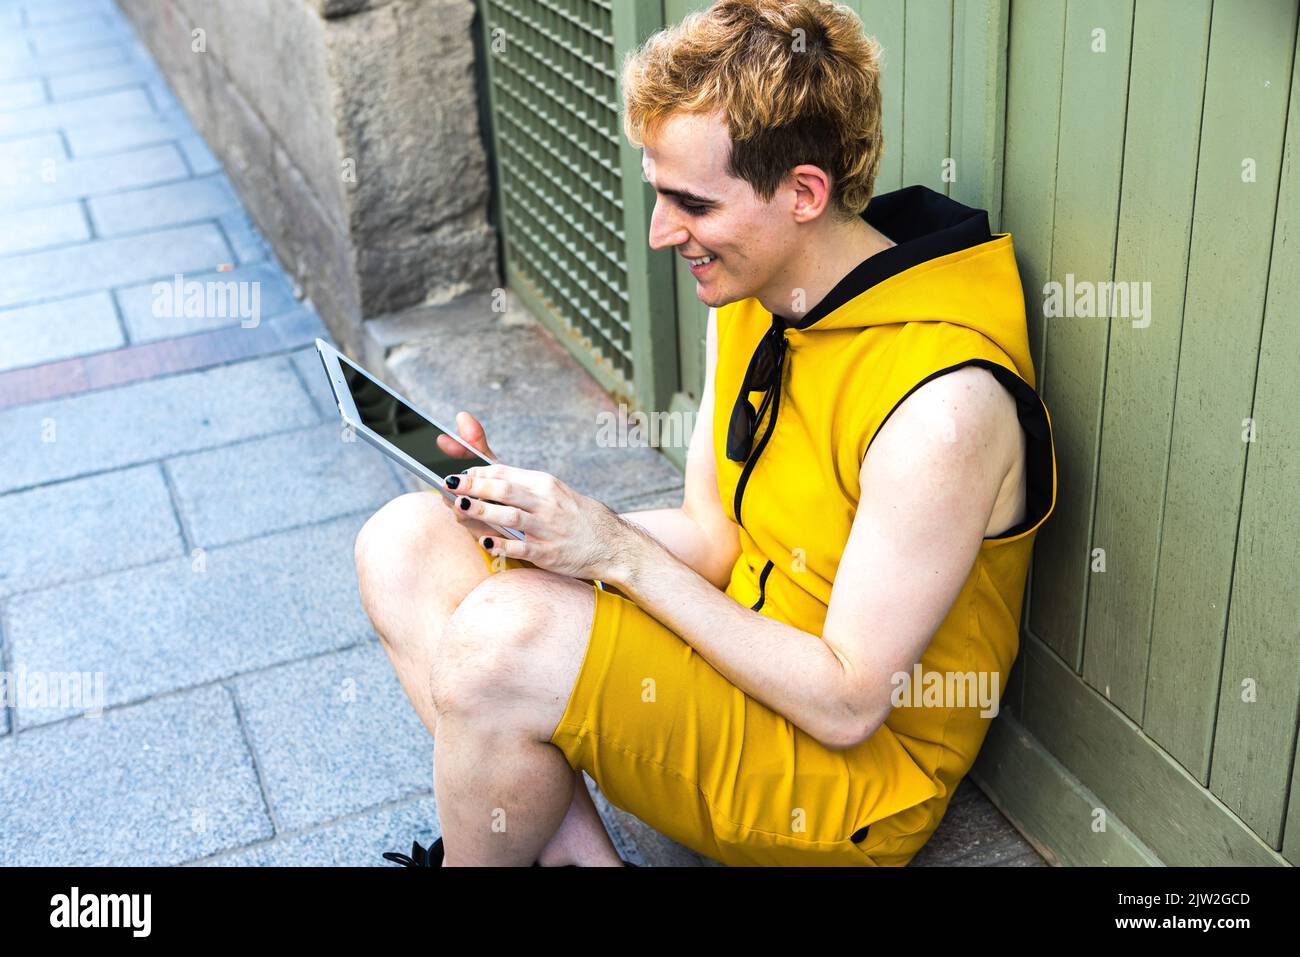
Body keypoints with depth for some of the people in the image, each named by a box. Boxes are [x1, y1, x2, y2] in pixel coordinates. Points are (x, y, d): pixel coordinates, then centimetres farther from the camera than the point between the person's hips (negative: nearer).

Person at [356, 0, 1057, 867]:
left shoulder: (942, 405, -28)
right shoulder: (749, 294, 0)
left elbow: (849, 706, -23)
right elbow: (712, 537, 6)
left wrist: (618, 553, -25)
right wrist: (541, 518, -13)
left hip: (858, 770, -8)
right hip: (739, 654, 8)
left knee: (504, 634, -30)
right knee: (406, 542, -2)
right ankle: (577, 851, -6)